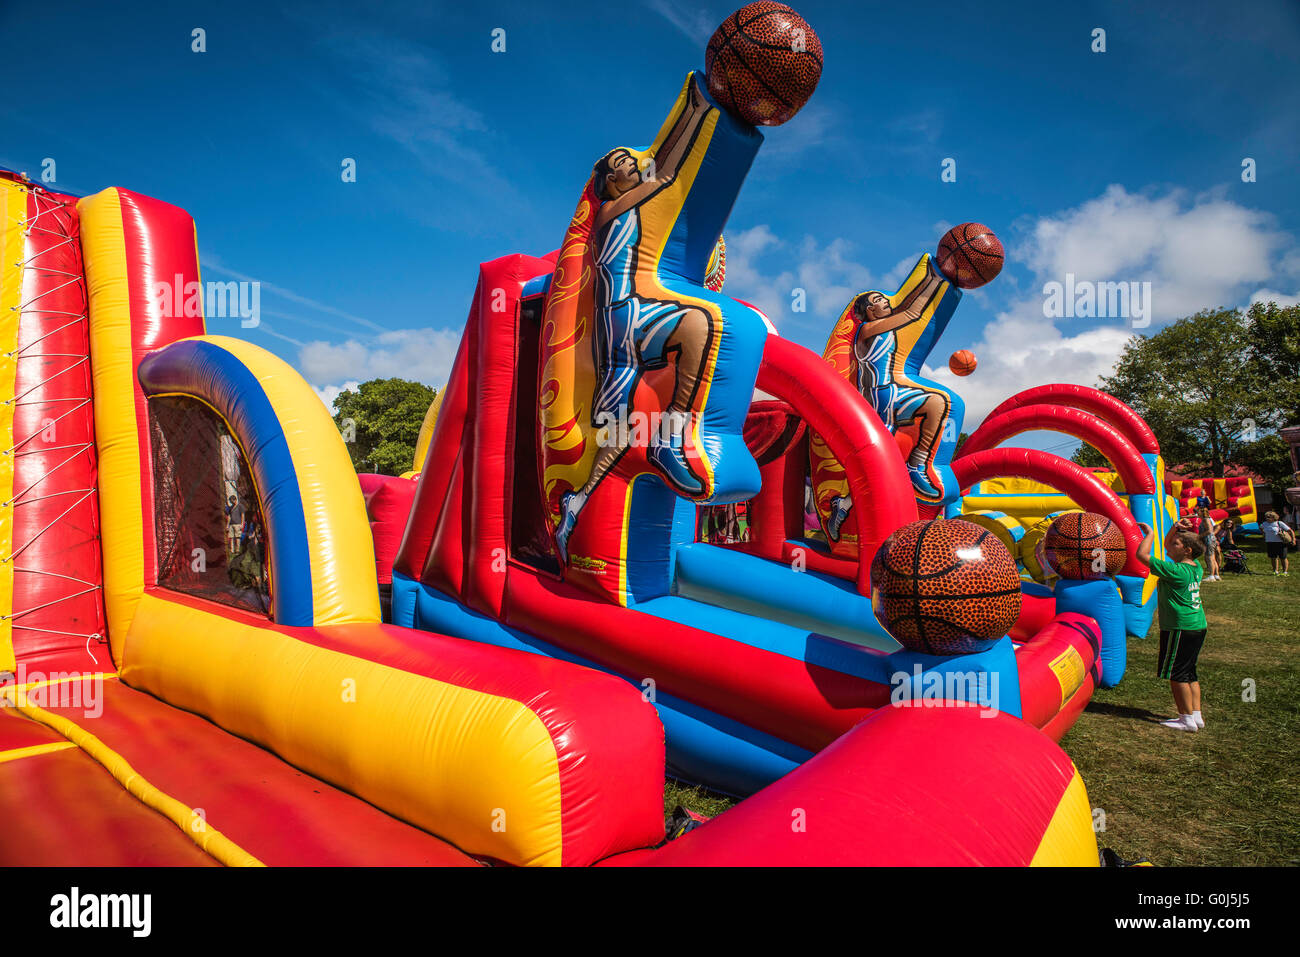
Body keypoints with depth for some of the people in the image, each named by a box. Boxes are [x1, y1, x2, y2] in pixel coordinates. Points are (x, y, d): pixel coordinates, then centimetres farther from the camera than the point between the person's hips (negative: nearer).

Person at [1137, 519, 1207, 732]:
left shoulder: (1175, 571, -19)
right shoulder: (1195, 568, 8)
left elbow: (1142, 555, -19)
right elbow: (1167, 545, 21)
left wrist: (1149, 534, -7)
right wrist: (1176, 529, 6)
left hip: (1180, 629, -9)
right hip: (1197, 626, 9)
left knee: (1176, 674, 0)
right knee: (1189, 673, 15)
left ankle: (1187, 719, 4)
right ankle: (1196, 715, 19)